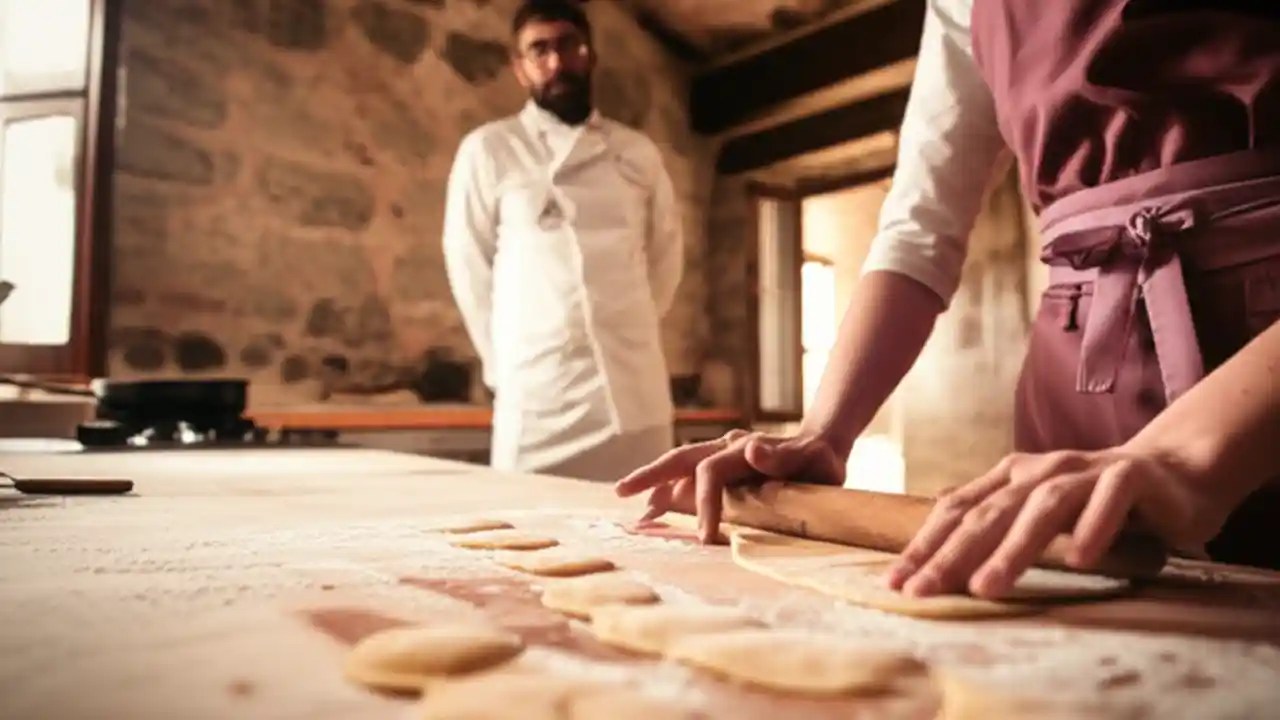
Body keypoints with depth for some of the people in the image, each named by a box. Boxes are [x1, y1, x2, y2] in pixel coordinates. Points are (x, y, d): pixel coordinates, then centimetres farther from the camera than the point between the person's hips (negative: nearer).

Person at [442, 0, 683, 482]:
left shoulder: (638, 153, 12)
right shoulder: (489, 150, 4)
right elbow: (468, 263, 7)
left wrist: (631, 331, 12)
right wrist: (504, 363, 7)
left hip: (637, 389, 3)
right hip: (539, 393, -2)